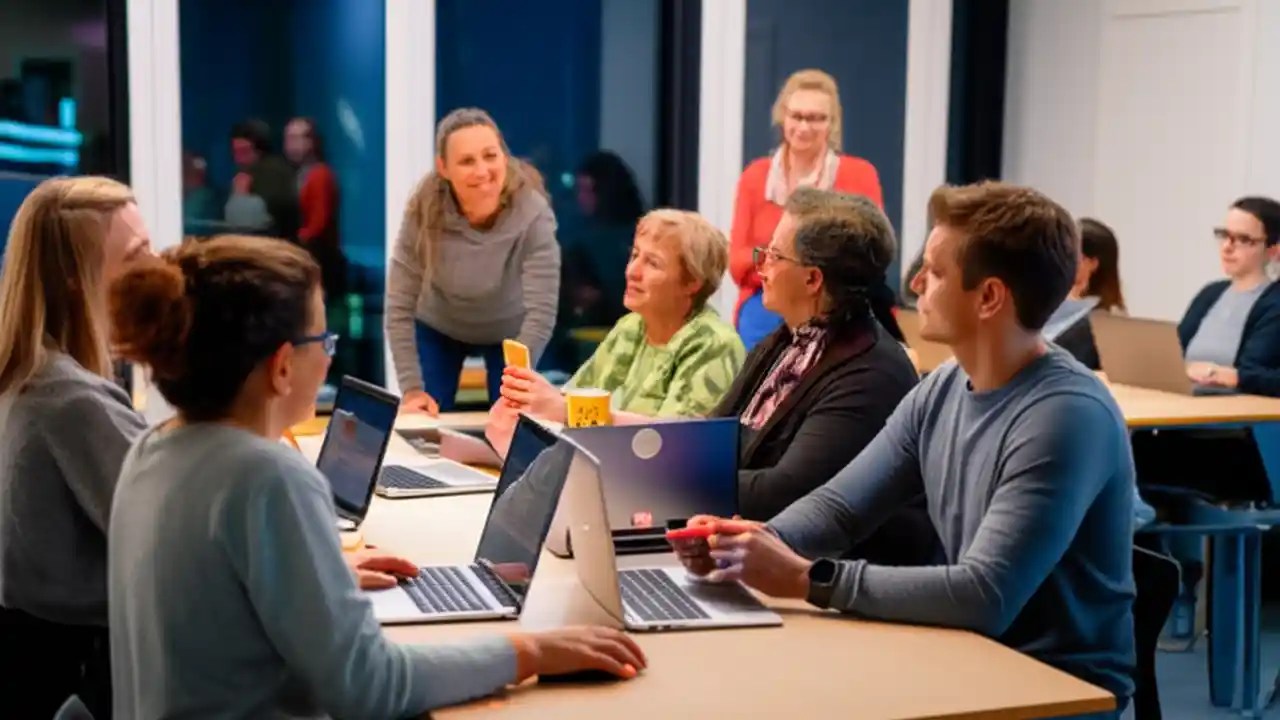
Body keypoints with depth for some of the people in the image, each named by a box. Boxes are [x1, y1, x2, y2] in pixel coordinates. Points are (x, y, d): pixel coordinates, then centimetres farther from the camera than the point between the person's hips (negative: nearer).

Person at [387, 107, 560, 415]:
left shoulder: (532, 213, -34)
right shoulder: (424, 212, -30)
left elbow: (542, 311, -38)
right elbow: (399, 308, -25)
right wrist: (412, 389, -31)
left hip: (509, 331, -1)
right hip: (438, 329, 1)